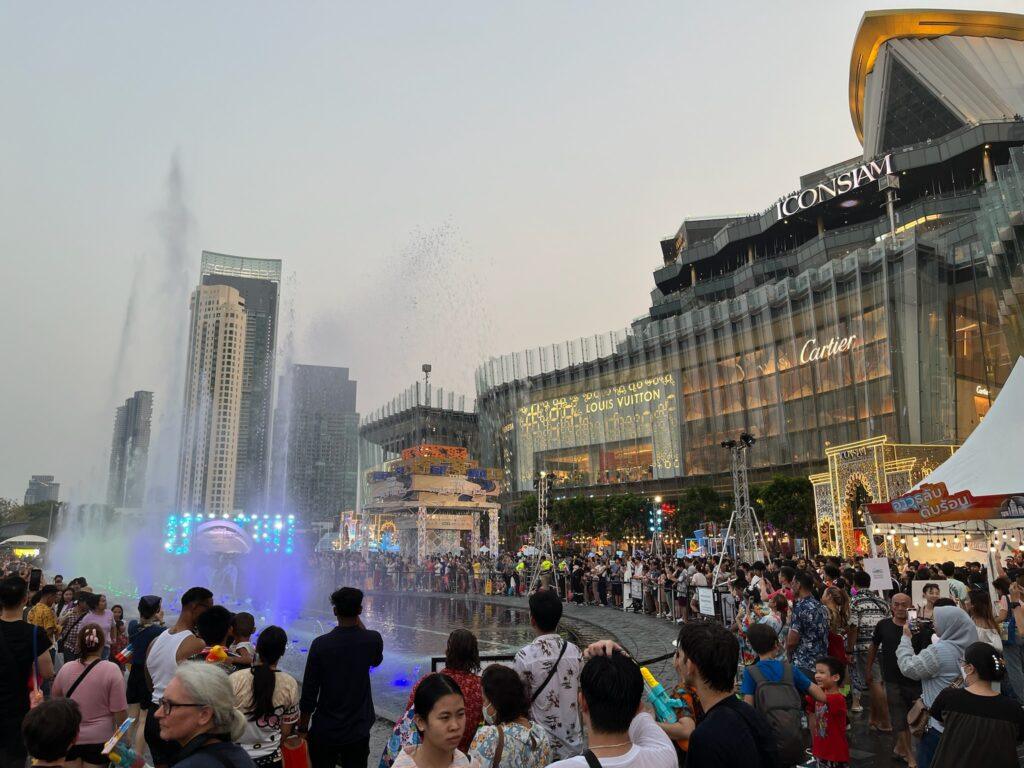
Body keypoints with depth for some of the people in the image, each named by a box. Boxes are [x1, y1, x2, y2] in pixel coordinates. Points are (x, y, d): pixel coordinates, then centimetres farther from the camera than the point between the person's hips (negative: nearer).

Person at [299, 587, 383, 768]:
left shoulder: (320, 644, -16)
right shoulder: (373, 640, -11)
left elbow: (309, 691, -10)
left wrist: (303, 726, 5)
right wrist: (359, 624, 8)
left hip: (325, 731, -1)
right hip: (358, 731, 1)